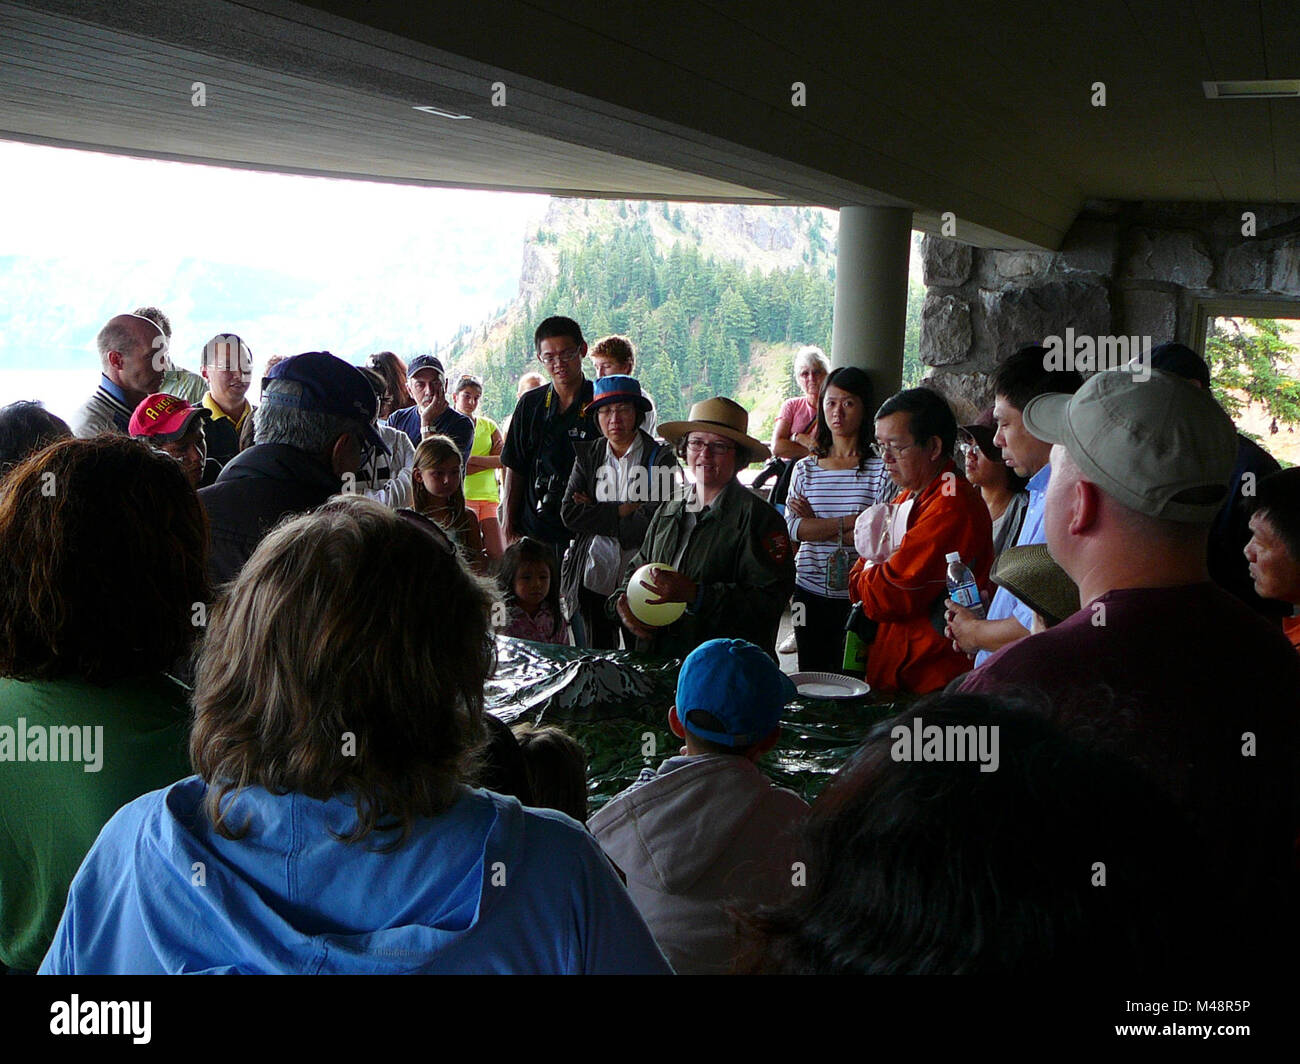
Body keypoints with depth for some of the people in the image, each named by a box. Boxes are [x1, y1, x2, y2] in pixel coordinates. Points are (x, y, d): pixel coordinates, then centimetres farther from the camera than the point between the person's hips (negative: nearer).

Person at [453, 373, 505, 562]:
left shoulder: (489, 425, 15)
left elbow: (504, 460, 2)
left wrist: (471, 459, -7)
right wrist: (488, 459, -10)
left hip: (490, 496, 4)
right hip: (463, 496, -4)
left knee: (498, 553, -6)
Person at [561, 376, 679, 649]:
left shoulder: (660, 457, -4)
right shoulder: (588, 455, 8)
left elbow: (652, 523, -15)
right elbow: (569, 513, -2)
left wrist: (596, 514, -8)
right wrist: (622, 511, -10)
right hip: (594, 577, 3)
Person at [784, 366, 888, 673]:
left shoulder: (880, 468, -2)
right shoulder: (805, 468, 9)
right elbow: (792, 528, -3)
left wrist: (814, 522, -9)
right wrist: (848, 522, -14)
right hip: (810, 588, 3)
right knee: (809, 678, 9)